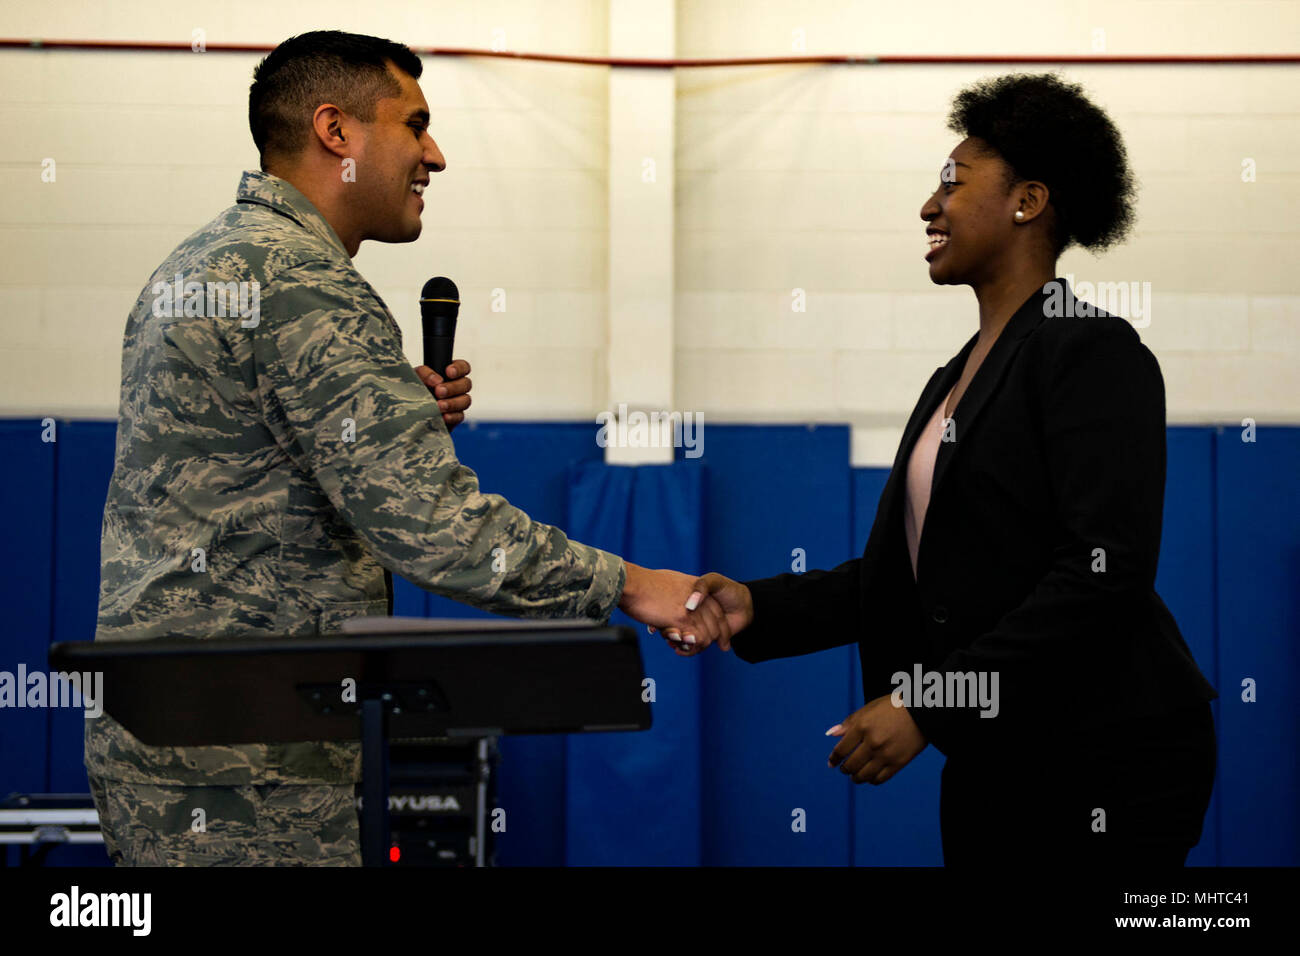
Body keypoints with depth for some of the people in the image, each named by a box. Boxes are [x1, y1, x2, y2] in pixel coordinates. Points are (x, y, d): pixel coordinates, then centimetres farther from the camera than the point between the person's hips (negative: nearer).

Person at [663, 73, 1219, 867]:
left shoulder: (1096, 354, -11)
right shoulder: (957, 378, 16)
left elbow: (1104, 575, -21)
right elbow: (908, 569, 15)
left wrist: (927, 706, -22)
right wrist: (759, 609, 1)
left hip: (1101, 770, -8)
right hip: (991, 765, 8)